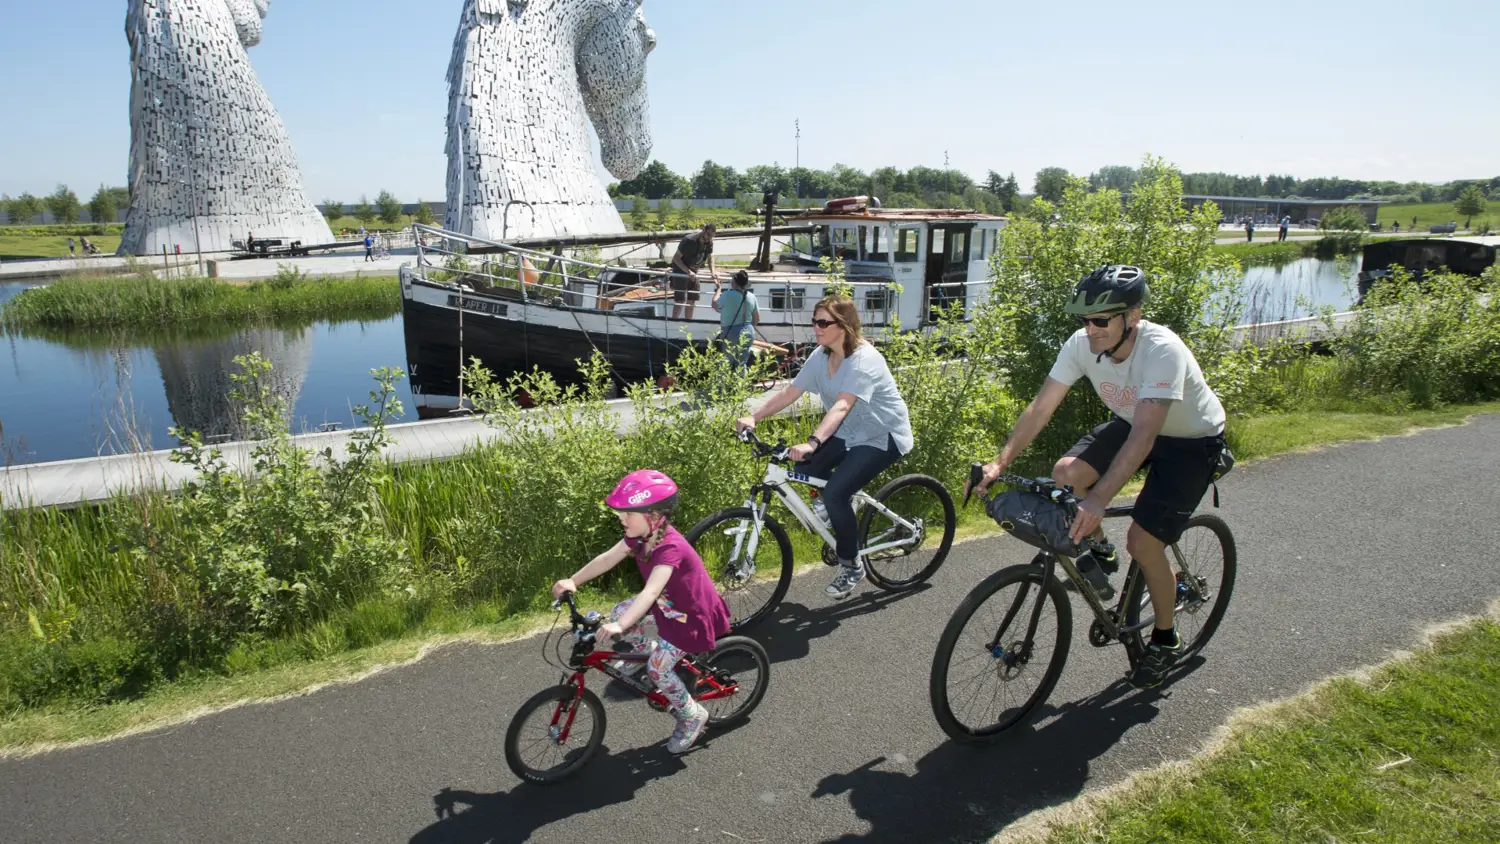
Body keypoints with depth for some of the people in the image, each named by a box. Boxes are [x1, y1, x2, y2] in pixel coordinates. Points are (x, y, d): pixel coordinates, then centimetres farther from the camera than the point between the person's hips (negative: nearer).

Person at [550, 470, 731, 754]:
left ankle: (692, 716, 12)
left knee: (658, 669, -11)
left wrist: (620, 626, -57)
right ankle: (647, 649, 24)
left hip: (692, 616, -8)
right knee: (618, 613, -1)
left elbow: (651, 591, -47)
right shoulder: (640, 535, -11)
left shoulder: (670, 548, -36)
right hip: (667, 606, 8)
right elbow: (607, 558, -6)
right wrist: (573, 581, -14)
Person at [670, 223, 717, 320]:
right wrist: (688, 271, -35)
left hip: (693, 271, 7)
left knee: (692, 300, 9)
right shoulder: (689, 240, -27)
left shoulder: (709, 243, -8)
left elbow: (710, 258, 6)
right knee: (680, 300, -13)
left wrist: (712, 272, -14)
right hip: (680, 270, -7)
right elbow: (676, 258, -25)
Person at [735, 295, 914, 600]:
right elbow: (789, 392, -6)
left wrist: (812, 443, -53)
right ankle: (842, 514, 17)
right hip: (850, 433, 8)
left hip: (883, 436, -8)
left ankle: (852, 565, -1)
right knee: (805, 469, -11)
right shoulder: (820, 357, -3)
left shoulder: (864, 359, -27)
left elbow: (841, 406, -40)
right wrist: (753, 417, -19)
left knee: (835, 493, -21)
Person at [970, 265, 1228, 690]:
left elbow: (1144, 436, -45)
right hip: (1134, 423, 6)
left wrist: (1099, 499, -54)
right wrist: (999, 462, -30)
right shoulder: (1081, 344, -20)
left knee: (1143, 541, -14)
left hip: (1192, 440, -5)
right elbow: (1040, 408, -19)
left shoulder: (1162, 351, -37)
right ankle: (1099, 552, 10)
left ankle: (1166, 638, 13)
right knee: (1066, 473, -19)